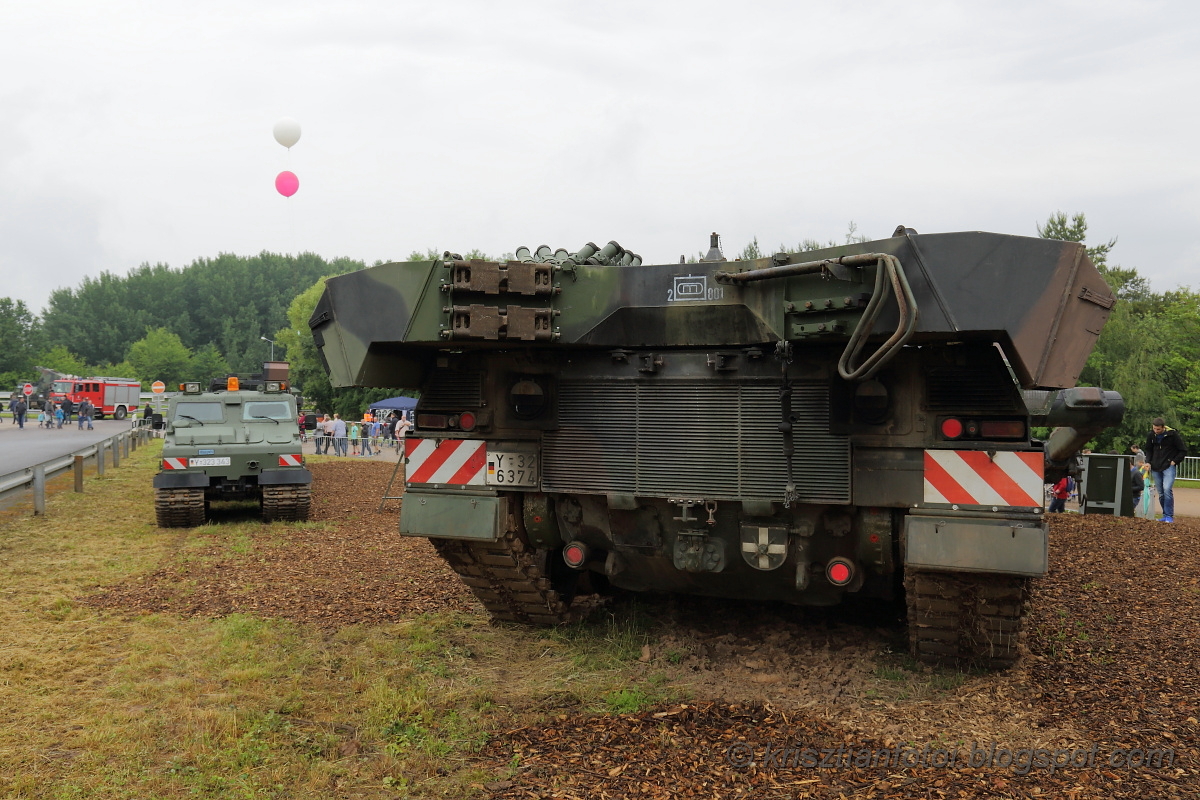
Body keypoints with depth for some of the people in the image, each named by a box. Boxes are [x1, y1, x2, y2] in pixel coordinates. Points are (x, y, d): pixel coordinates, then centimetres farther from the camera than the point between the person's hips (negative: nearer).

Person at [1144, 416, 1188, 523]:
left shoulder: (1172, 434, -9)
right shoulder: (1151, 435, 4)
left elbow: (1183, 451, -1)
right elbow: (1148, 450, 19)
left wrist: (1174, 461, -8)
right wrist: (1148, 462, 6)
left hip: (1169, 467, -5)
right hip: (1156, 468, 5)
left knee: (1167, 489, -18)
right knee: (1161, 493, 6)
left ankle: (1169, 516, -12)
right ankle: (1165, 515, 16)